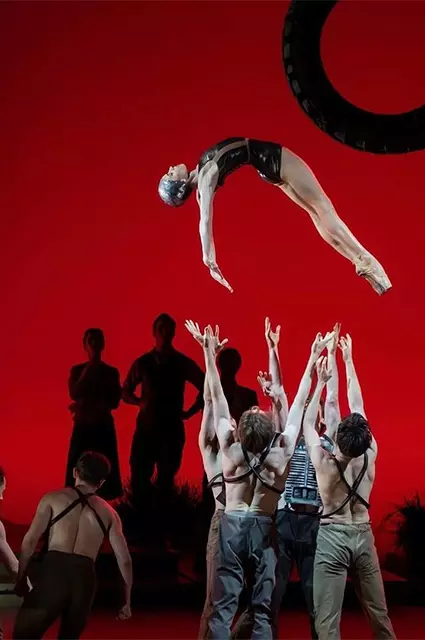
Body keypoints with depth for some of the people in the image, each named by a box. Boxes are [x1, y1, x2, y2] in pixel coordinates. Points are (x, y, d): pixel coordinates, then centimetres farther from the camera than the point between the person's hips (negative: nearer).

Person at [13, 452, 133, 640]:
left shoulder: (53, 498, 10)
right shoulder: (108, 513, 17)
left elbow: (30, 541, 1)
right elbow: (124, 560, 14)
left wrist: (21, 579, 7)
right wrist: (127, 600, 20)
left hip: (53, 572, -2)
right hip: (84, 578, 3)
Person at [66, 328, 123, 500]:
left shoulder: (111, 372, 5)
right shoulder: (77, 370, 6)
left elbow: (114, 402, -3)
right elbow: (75, 394, -11)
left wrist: (86, 405, -11)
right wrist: (88, 369, -11)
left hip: (104, 427, 0)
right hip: (83, 427, 0)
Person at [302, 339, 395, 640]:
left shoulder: (324, 462, -14)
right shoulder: (370, 455, -7)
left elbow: (308, 423, 1)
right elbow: (358, 408, 3)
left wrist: (321, 382, 4)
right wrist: (348, 361, 10)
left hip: (333, 536, -4)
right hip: (364, 535, 4)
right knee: (379, 615, 13)